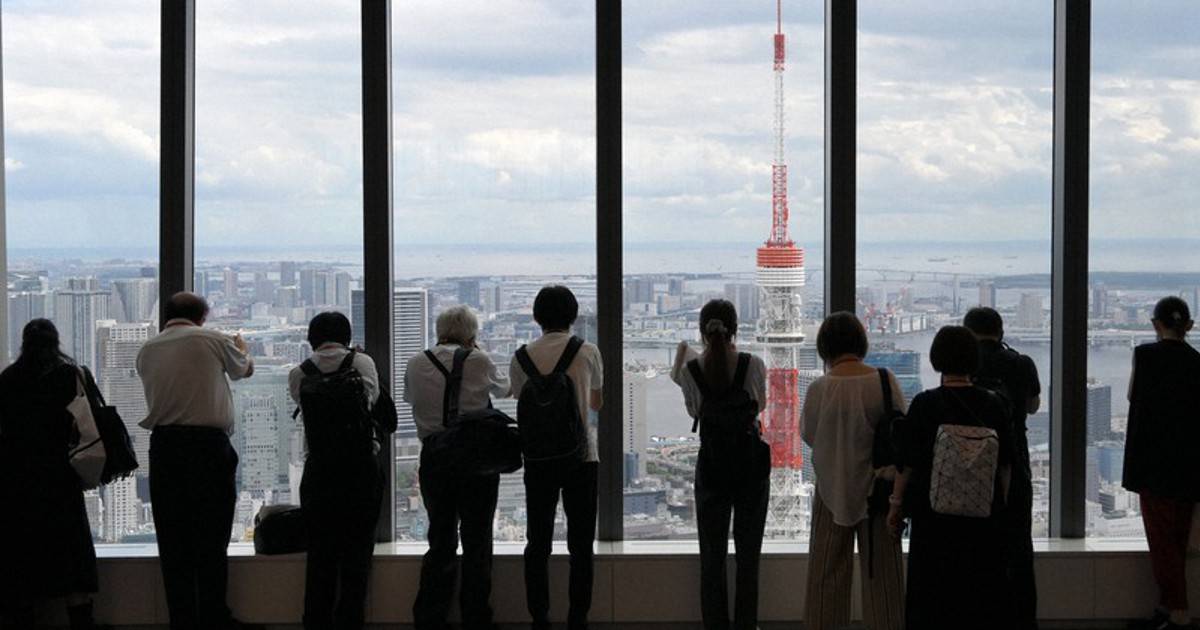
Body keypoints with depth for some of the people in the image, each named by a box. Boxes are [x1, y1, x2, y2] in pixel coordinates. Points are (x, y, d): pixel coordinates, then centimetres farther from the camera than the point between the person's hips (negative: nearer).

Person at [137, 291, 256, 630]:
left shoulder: (147, 350, 11)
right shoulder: (213, 340, 1)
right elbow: (243, 370, 18)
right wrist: (242, 349, 43)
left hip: (163, 446, 4)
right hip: (208, 443, -4)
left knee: (172, 541, 7)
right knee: (211, 541, 2)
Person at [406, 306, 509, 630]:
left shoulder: (416, 364, 4)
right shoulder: (478, 361, -5)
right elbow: (502, 388, 14)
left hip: (433, 457, 3)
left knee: (440, 542, 13)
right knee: (477, 542, 6)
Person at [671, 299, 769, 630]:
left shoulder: (691, 369, -9)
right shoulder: (754, 364, -11)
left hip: (711, 463, 1)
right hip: (751, 460, 0)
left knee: (712, 553, 9)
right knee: (748, 551, 9)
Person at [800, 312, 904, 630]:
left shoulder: (819, 388, -13)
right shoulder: (884, 381, -12)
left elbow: (809, 436, -1)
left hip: (832, 487, 0)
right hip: (876, 485, 0)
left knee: (827, 568, 10)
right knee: (881, 567, 10)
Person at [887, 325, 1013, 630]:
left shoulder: (925, 404, -10)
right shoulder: (994, 405, -2)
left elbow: (907, 462, -8)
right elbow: (1005, 464, 4)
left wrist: (896, 504, 1)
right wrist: (1002, 507, 14)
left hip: (934, 511, -2)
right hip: (985, 512, 3)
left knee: (932, 594, 5)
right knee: (981, 590, 11)